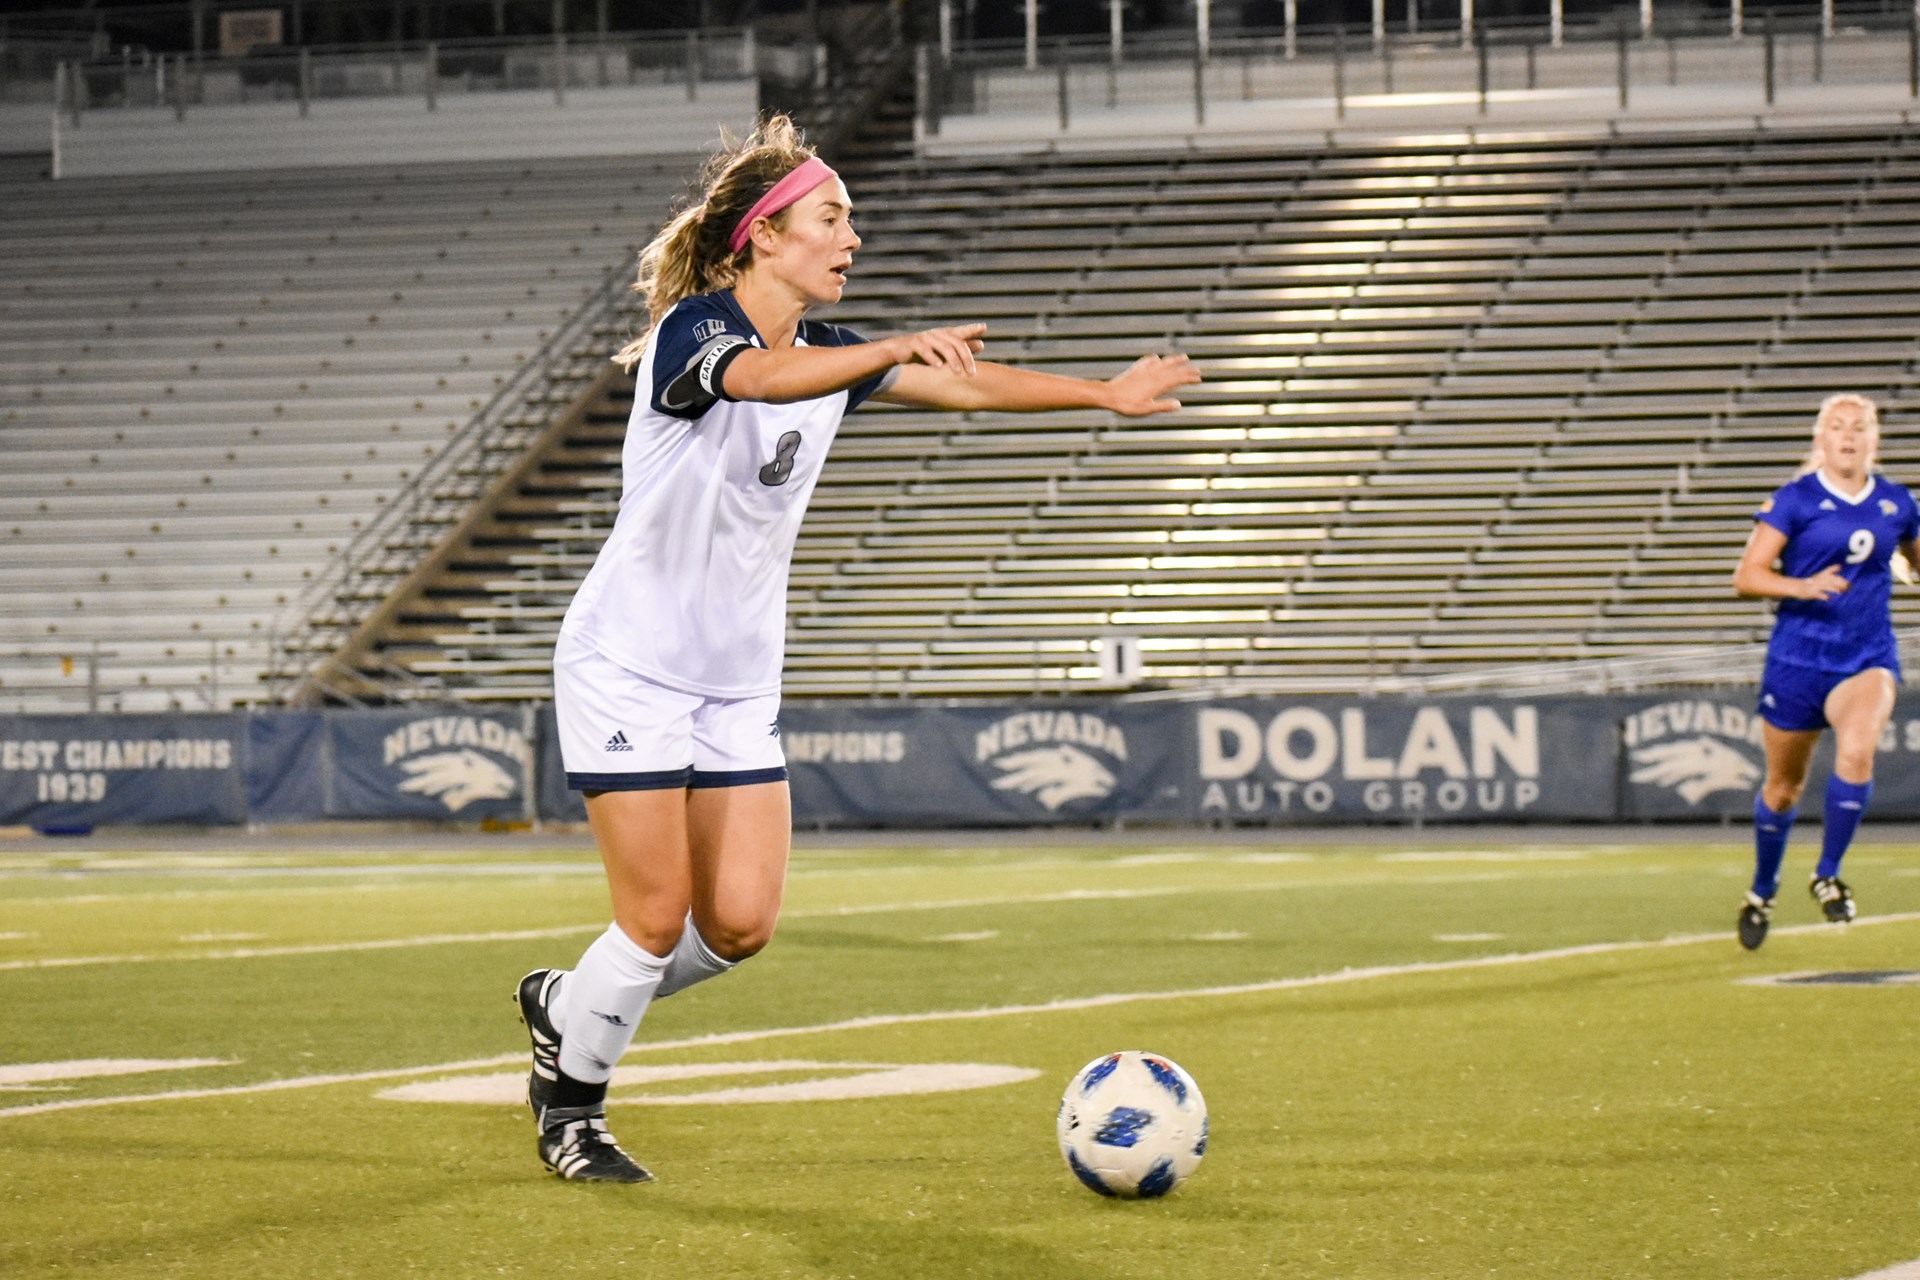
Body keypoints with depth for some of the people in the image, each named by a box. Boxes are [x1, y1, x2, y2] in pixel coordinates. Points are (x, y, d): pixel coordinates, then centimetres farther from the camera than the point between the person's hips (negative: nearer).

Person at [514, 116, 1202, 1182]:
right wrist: (901, 350, -53)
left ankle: (564, 1006, 23)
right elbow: (757, 376, -39)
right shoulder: (692, 331, -16)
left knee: (739, 923, -2)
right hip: (628, 667, -7)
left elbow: (965, 383, 13)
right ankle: (571, 1097, 16)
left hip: (738, 684, 7)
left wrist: (1104, 394, 5)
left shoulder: (829, 354, 7)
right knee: (660, 920, -7)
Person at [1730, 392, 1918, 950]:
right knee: (1782, 788, 10)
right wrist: (1802, 586, -25)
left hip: (1868, 658, 1)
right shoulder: (1795, 499, -6)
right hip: (1797, 658, -1)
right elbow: (1747, 575, -9)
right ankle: (1762, 892, 36)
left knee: (1857, 749, -29)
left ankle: (1828, 874, -10)